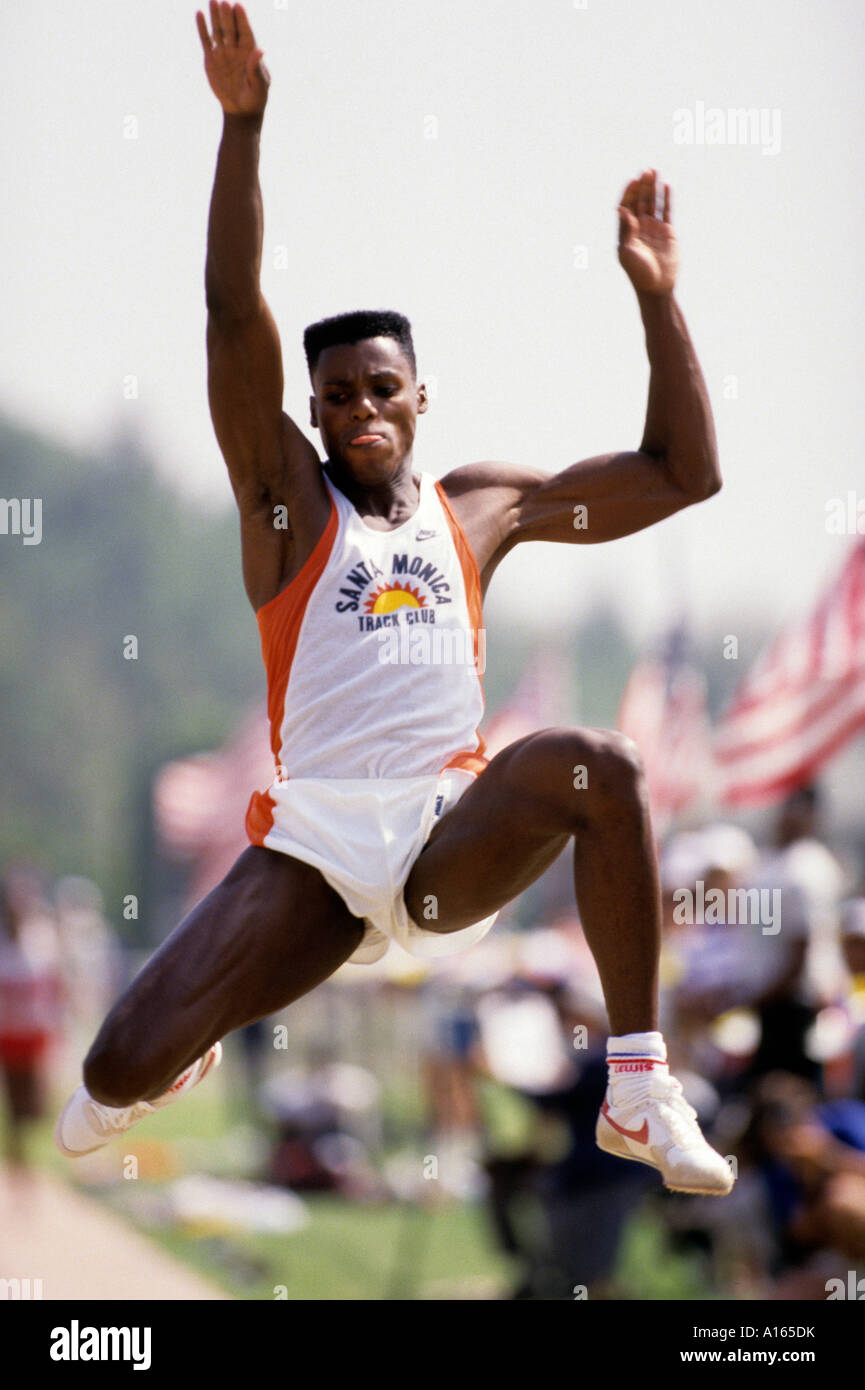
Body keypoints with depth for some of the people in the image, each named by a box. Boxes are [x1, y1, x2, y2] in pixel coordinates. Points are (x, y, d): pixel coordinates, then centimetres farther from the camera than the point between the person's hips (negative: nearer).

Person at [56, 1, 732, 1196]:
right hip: (315, 849, -1)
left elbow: (685, 473, 14)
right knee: (119, 1072, -16)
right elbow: (235, 316, -9)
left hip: (454, 841, 1)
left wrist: (656, 296, 8)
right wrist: (243, 123, -18)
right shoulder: (289, 500, 5)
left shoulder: (485, 506, 13)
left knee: (599, 767, -32)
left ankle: (640, 1096, -24)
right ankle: (175, 1066, 28)